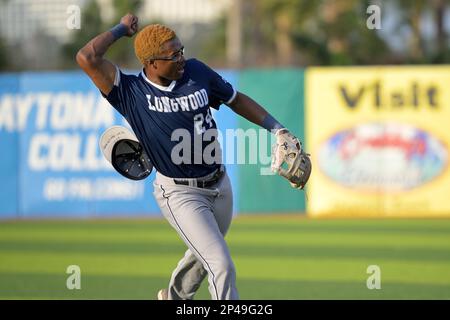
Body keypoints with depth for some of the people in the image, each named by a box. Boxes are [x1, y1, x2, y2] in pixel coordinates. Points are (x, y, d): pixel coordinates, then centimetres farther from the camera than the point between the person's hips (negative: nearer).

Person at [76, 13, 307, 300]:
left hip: (220, 185, 6)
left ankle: (174, 297, 54)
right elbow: (87, 58, -27)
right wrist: (122, 30, -13)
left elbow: (236, 99, 12)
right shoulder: (130, 92, -15)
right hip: (180, 195, -6)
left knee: (204, 255, 27)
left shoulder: (196, 72, -3)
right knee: (222, 266, -15)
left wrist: (277, 128, 5)